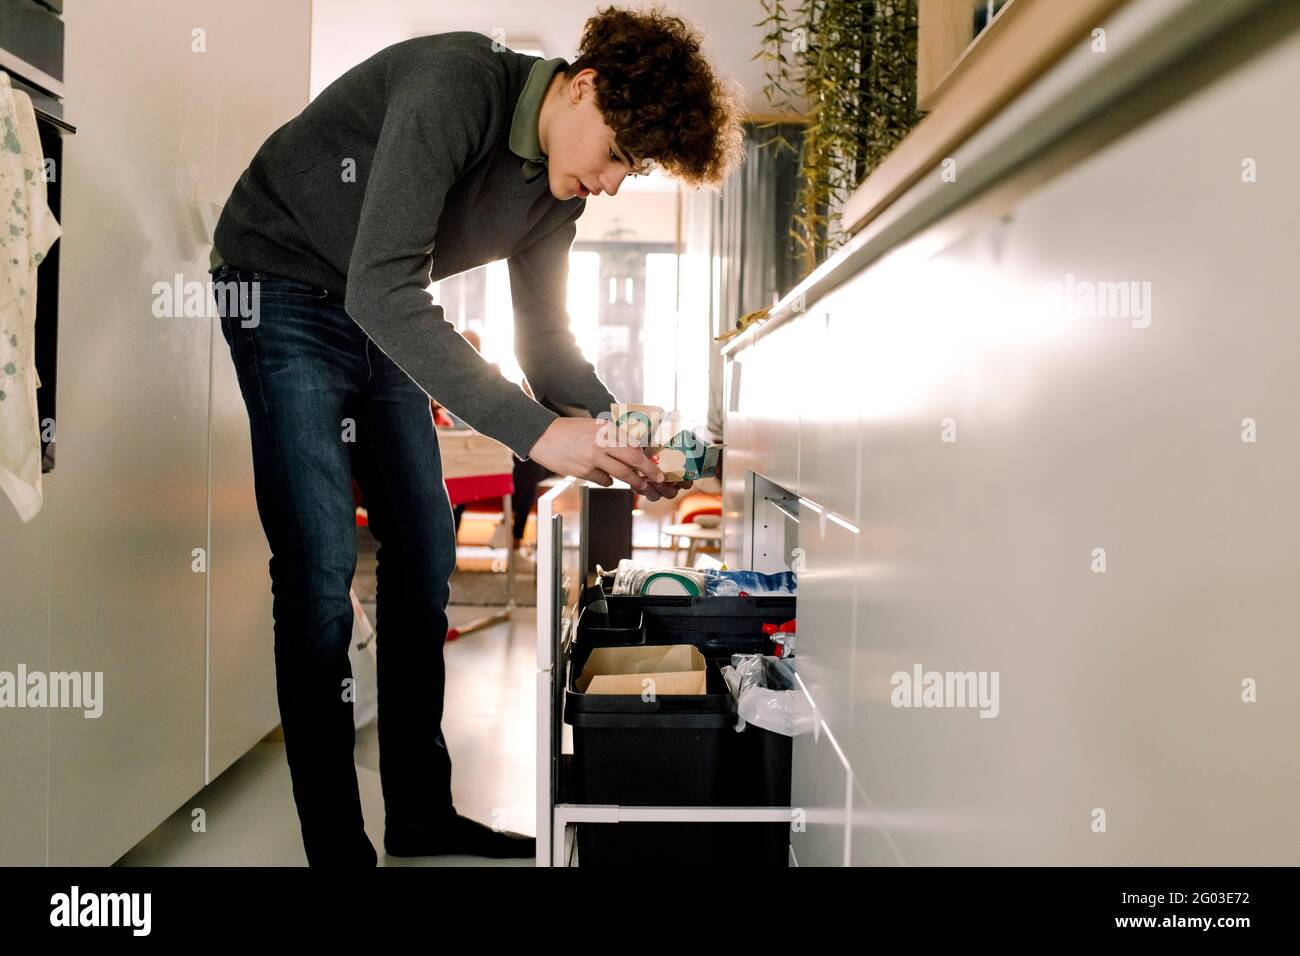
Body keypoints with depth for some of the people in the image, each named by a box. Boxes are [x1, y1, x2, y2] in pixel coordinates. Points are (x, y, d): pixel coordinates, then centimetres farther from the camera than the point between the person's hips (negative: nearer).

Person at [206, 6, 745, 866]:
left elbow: (545, 336, 3)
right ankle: (337, 847, -1)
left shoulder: (560, 186, -2)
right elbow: (382, 289, -37)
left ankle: (422, 816, 17)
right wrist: (535, 430, -40)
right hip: (285, 293, -8)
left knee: (425, 554, 5)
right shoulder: (455, 87, -28)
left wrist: (622, 438, -15)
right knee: (321, 569, -14)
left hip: (383, 320, 8)